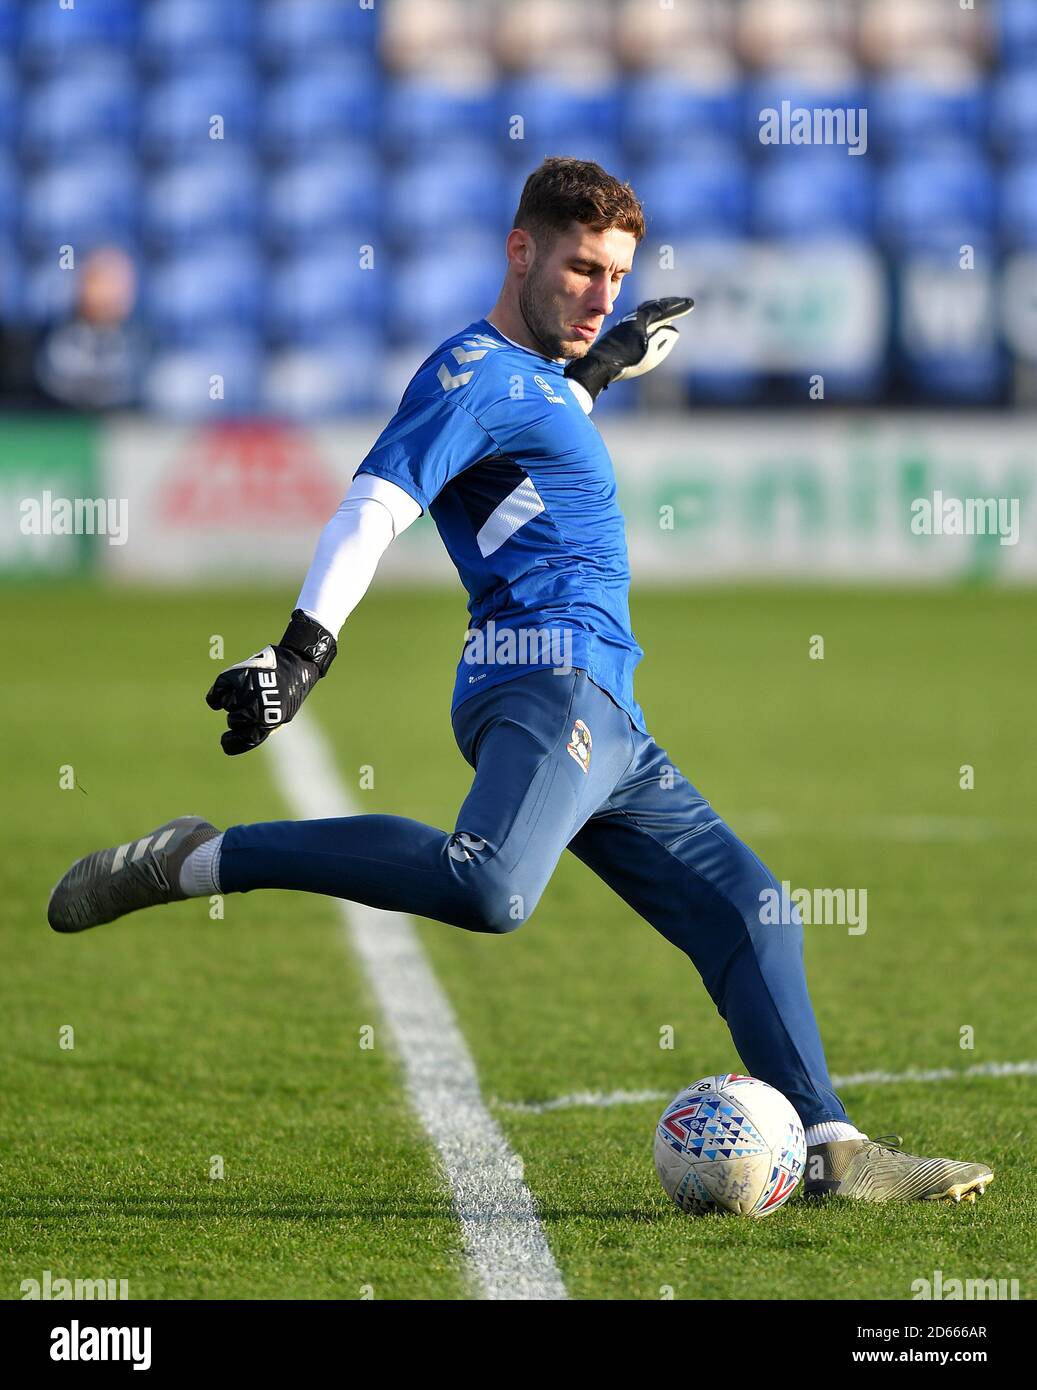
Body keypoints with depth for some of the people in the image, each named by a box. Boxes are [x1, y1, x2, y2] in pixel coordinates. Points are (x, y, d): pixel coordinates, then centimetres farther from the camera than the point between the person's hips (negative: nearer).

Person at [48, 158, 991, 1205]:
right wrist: (303, 649, -30)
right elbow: (375, 505, -17)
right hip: (552, 677, -11)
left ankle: (830, 1151, 11)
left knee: (749, 912, 11)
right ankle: (197, 862, -28)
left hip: (610, 727, 11)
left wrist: (598, 367, 53)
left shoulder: (528, 377, 26)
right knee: (488, 890, -36)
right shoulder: (475, 370, -3)